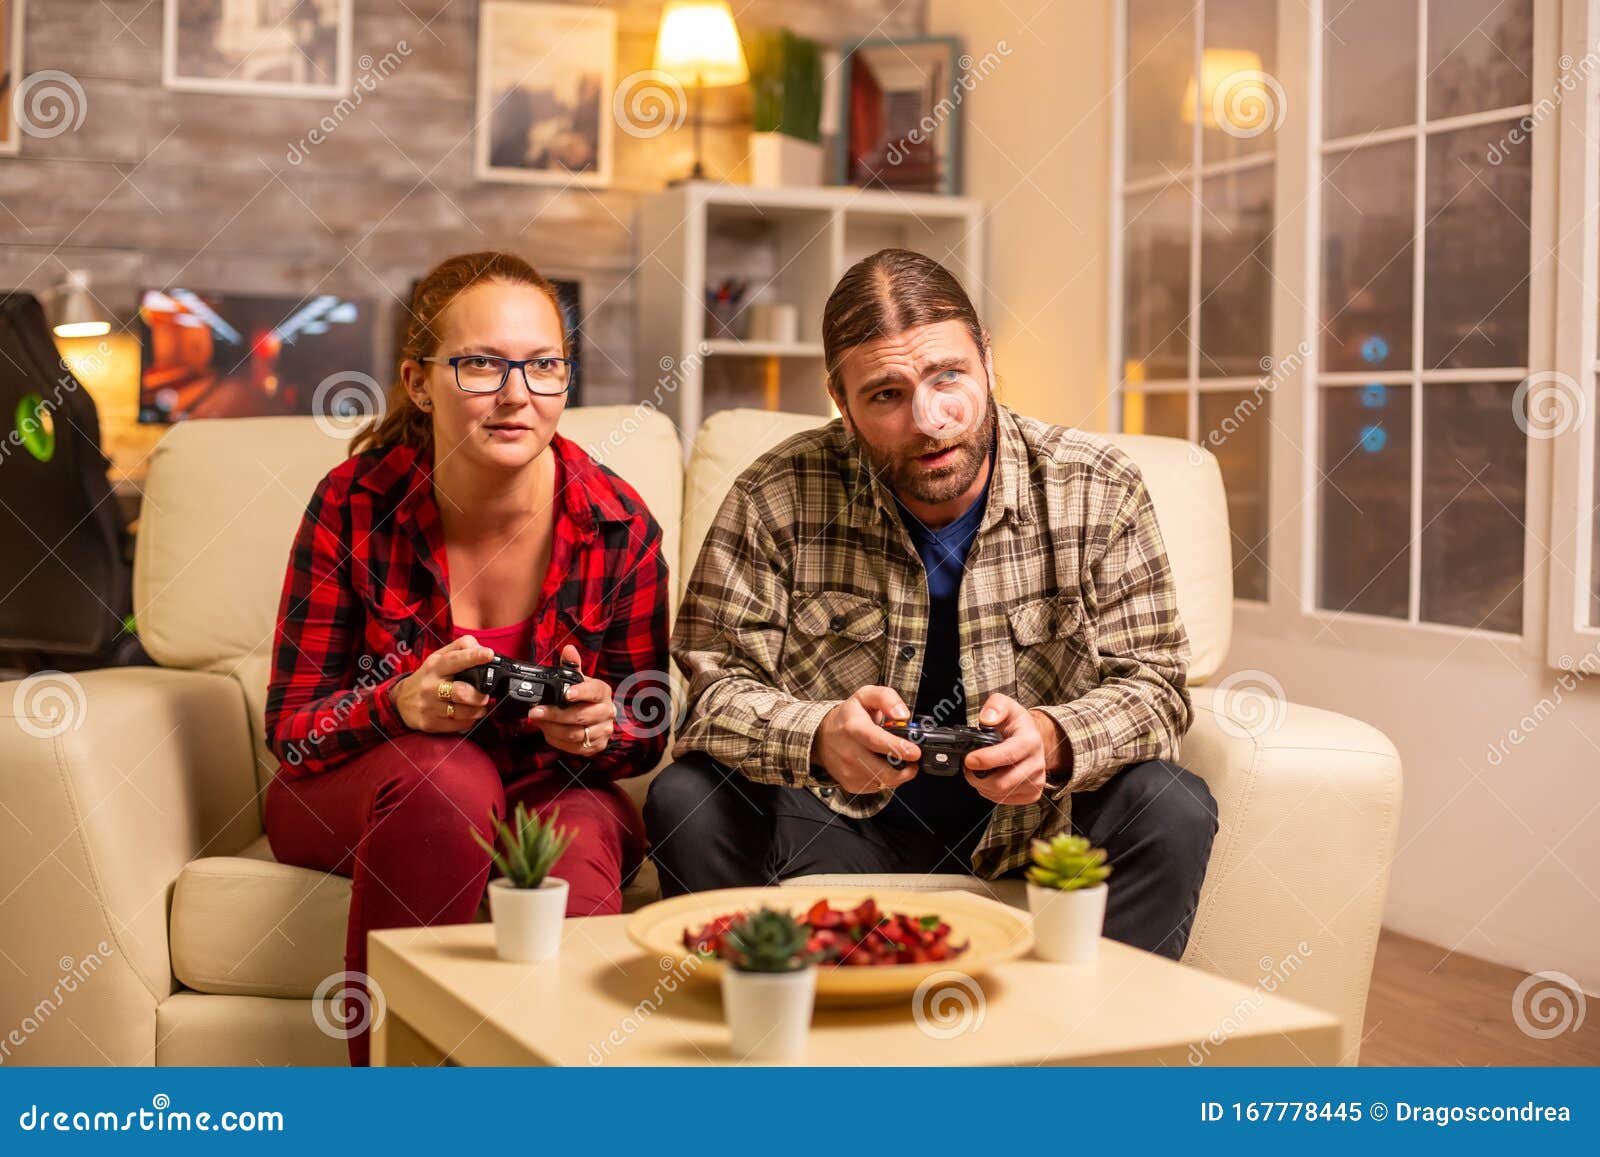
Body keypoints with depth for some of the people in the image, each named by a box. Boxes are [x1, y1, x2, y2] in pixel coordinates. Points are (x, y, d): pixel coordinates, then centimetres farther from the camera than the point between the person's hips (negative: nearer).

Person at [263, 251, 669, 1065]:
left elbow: (647, 733, 1)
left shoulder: (616, 525, -11)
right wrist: (400, 705, -31)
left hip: (553, 792, 1)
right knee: (445, 775, -35)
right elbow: (289, 727, -10)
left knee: (581, 830, -34)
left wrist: (604, 725, -25)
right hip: (353, 800, 0)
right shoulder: (355, 504, -13)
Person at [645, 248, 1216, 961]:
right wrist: (820, 737, -32)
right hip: (840, 823, 0)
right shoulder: (780, 496, -9)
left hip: (1032, 823, 0)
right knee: (686, 802, -24)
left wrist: (1053, 739, -30)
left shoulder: (1097, 492, -7)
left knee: (1173, 810, -25)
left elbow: (1151, 685, -7)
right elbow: (716, 683, -10)